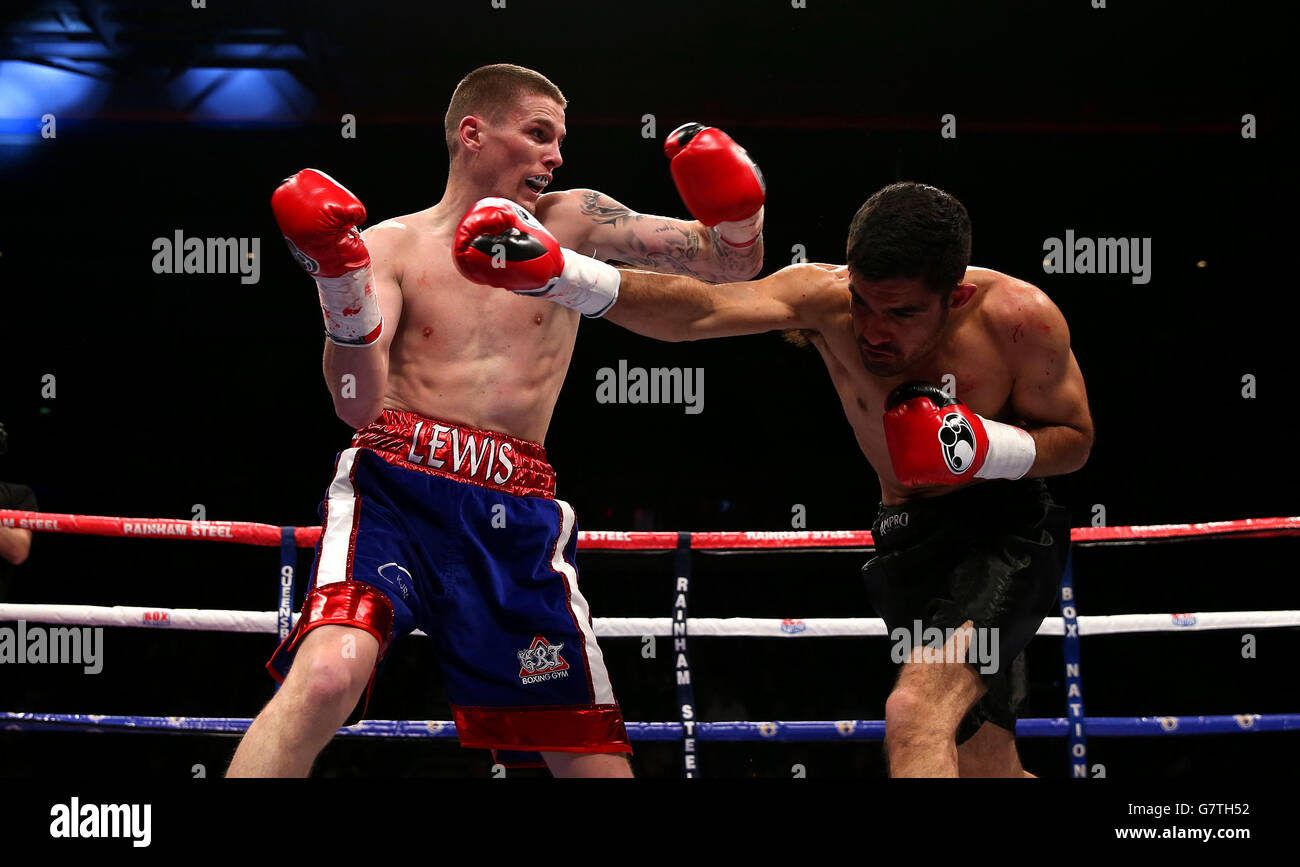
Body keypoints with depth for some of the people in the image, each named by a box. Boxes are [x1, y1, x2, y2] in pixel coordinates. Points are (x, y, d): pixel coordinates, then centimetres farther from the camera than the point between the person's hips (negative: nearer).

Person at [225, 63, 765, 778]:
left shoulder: (570, 223, 16)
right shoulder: (394, 247, 9)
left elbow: (732, 263, 14)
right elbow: (358, 404, -4)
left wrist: (736, 213, -8)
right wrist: (341, 279, -17)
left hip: (516, 517, 3)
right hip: (397, 488, -3)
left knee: (593, 757, 0)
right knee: (329, 674, -31)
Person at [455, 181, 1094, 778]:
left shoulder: (1019, 319, -21)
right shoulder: (821, 299, -17)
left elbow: (1075, 439, -5)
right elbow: (698, 311, -33)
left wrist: (987, 447, -27)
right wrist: (562, 274, -49)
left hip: (1003, 534, -5)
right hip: (907, 540, 5)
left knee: (916, 714, -31)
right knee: (985, 765, 17)